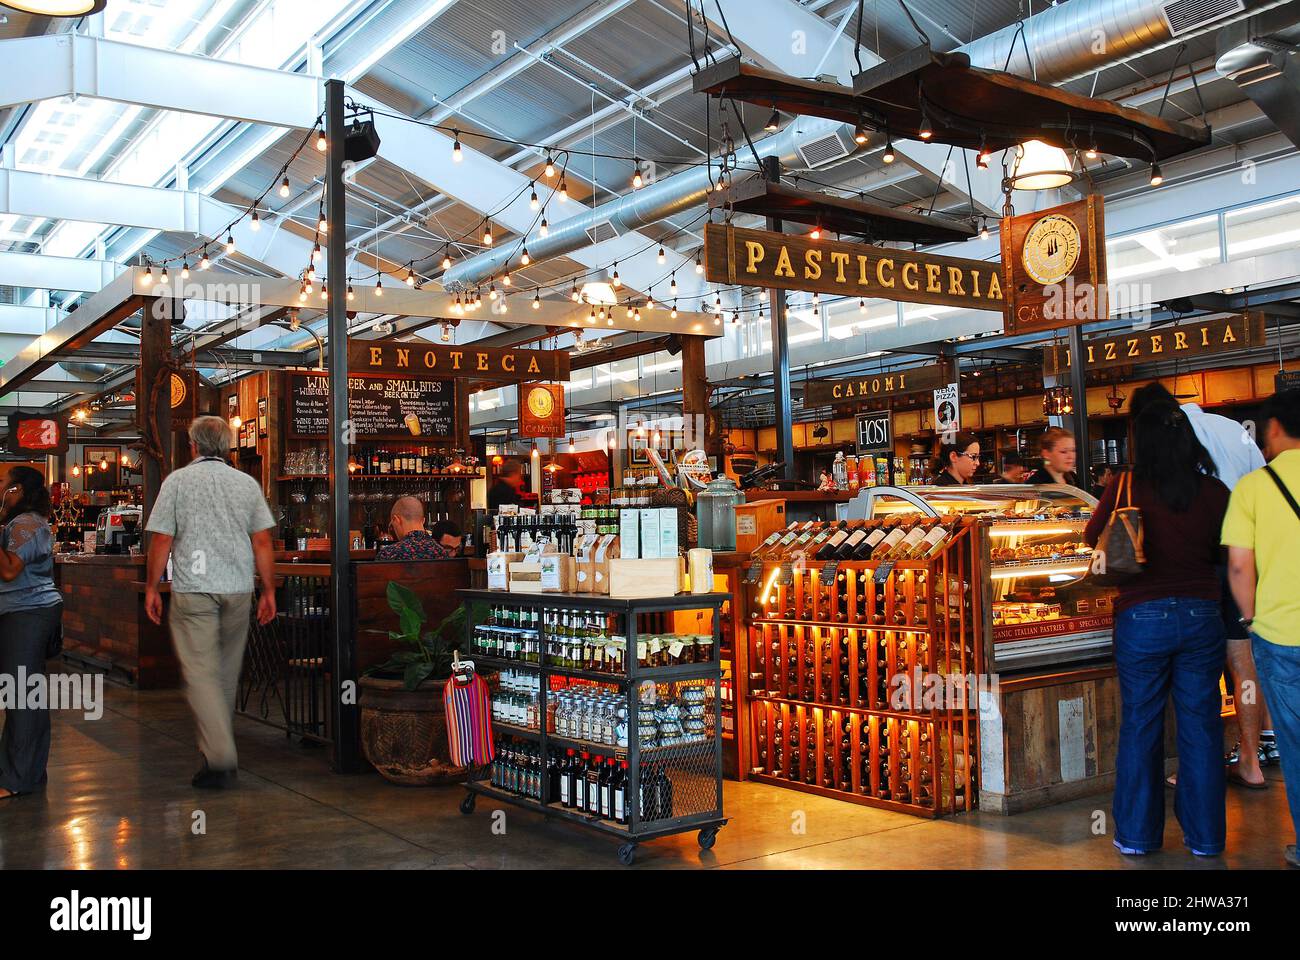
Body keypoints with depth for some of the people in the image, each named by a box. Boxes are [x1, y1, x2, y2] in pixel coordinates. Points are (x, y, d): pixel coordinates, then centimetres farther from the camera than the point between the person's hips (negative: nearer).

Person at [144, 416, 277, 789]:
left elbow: (162, 539, -3)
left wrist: (151, 588, 7)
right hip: (238, 589, 3)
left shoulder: (177, 481, -1)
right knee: (227, 671, 16)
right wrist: (269, 591, 10)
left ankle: (220, 757, -15)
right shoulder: (247, 483, 6)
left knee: (201, 673, -5)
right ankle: (218, 742, 29)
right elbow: (262, 542, 5)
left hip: (192, 590, -3)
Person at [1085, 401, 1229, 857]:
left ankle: (1137, 834, 18)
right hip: (1201, 616, 2)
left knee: (1140, 728, 9)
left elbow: (1091, 536, 6)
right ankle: (1205, 835, 20)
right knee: (1201, 727, 11)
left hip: (1142, 618, -1)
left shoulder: (1126, 488, -8)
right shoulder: (1215, 492, -3)